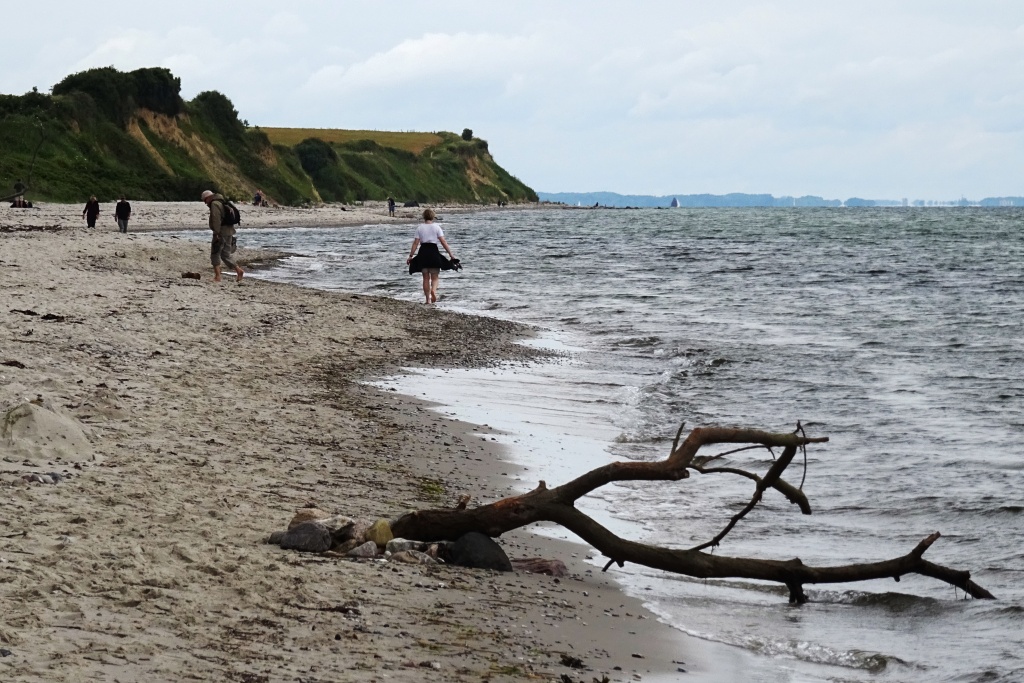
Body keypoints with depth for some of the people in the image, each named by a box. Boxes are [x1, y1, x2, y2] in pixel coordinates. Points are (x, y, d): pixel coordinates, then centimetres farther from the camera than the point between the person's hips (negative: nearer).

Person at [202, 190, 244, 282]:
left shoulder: (214, 204, -11)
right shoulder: (222, 203, 20)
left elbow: (216, 219, -21)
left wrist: (216, 233, -25)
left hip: (221, 233, -9)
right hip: (229, 232, 9)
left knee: (215, 254, -3)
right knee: (225, 255, 14)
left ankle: (217, 276, -7)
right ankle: (238, 270, 4)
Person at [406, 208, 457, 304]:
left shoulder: (419, 227, 3)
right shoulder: (436, 227, -1)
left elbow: (416, 243, -2)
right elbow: (443, 242, -6)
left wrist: (411, 256, 2)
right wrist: (450, 254, -3)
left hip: (423, 252, 1)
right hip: (433, 251, -1)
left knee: (426, 277, 11)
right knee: (435, 277, 7)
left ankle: (428, 300, 9)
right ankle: (433, 290, -24)